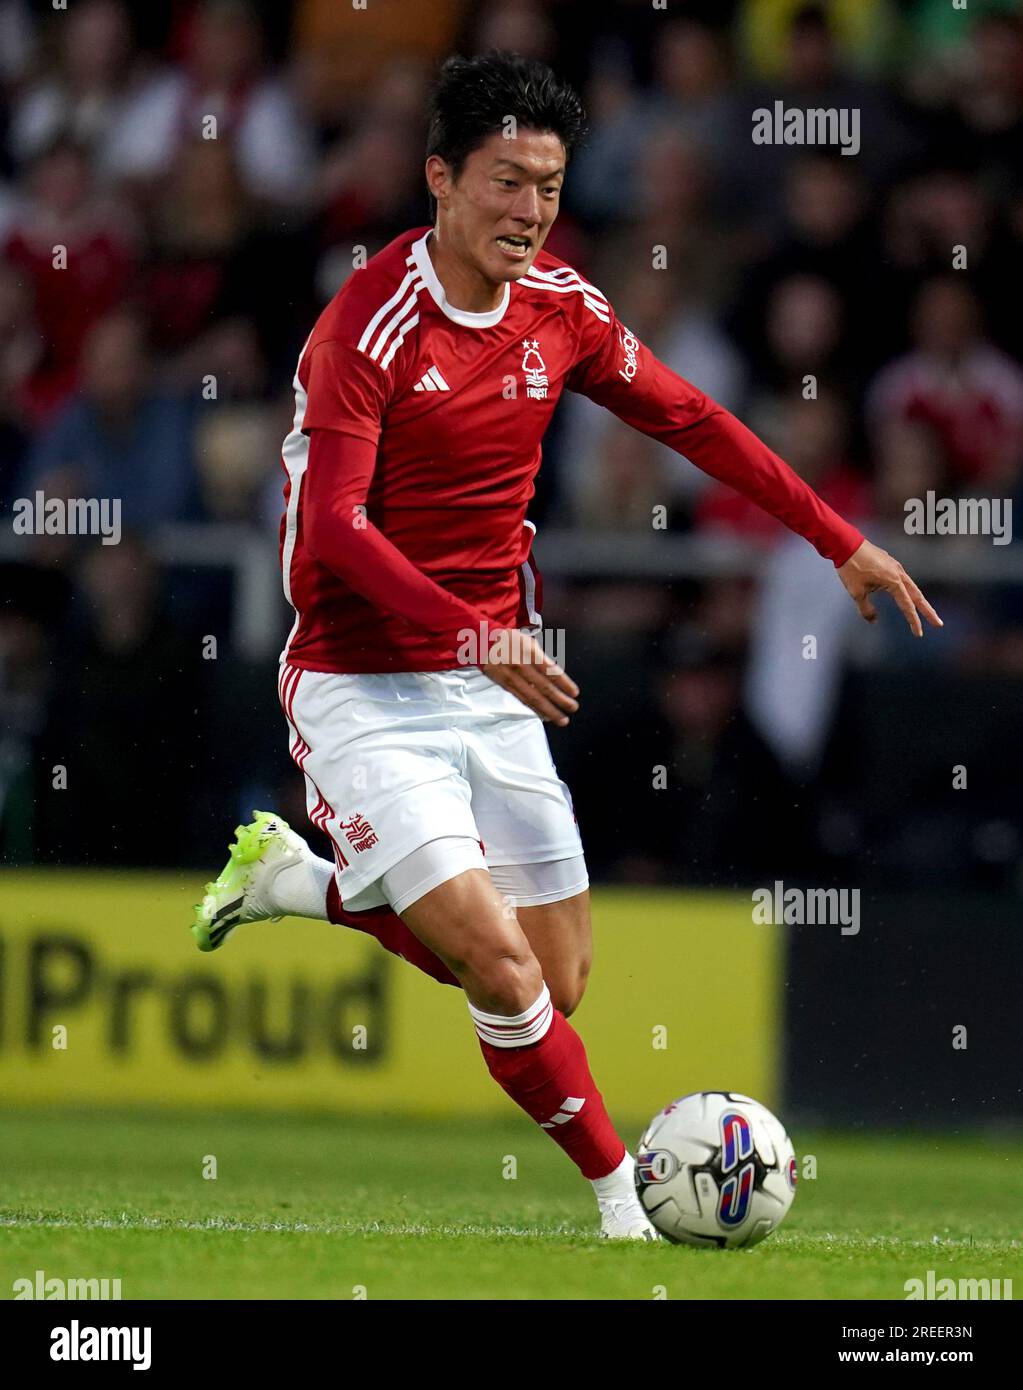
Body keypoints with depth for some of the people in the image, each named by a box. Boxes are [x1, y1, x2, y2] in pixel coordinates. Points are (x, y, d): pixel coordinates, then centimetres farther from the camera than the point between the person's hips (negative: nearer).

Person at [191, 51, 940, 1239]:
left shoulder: (560, 309, 3)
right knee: (504, 970, -18)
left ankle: (302, 880, 25)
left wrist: (840, 542, 15)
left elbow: (691, 421, 16)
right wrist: (476, 637, -35)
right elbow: (335, 530, -25)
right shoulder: (370, 325, -18)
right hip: (362, 690, -7)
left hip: (493, 691, 7)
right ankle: (622, 1198, -1)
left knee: (554, 987, 7)